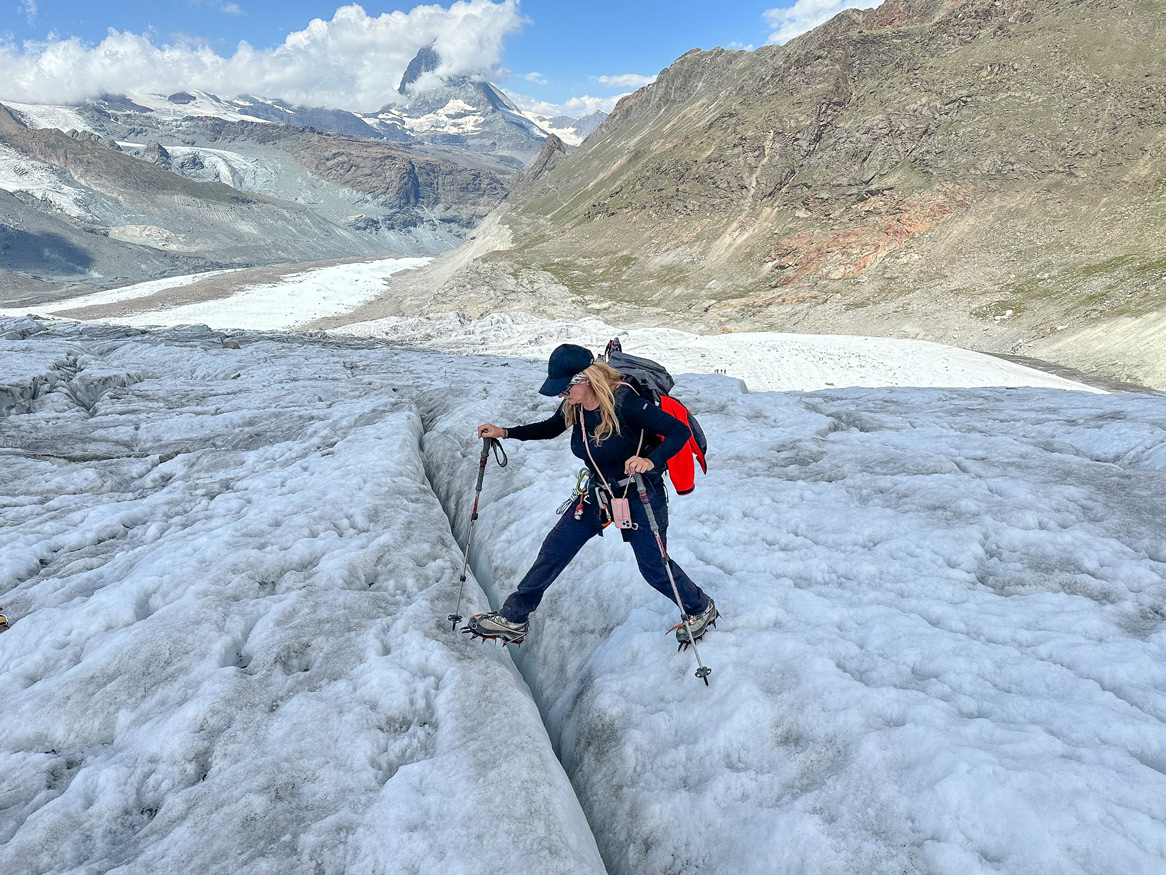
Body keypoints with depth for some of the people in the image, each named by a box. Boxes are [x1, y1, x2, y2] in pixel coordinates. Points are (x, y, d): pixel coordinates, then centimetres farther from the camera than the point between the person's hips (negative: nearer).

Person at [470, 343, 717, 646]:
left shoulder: (625, 404, -29)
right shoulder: (573, 407, -8)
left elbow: (680, 431, -29)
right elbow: (551, 428, 15)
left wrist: (651, 462, -46)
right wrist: (505, 432, 7)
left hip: (640, 495, -6)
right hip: (599, 493, 7)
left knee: (654, 567, 2)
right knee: (555, 548, 4)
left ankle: (702, 610, 31)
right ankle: (513, 619, 14)